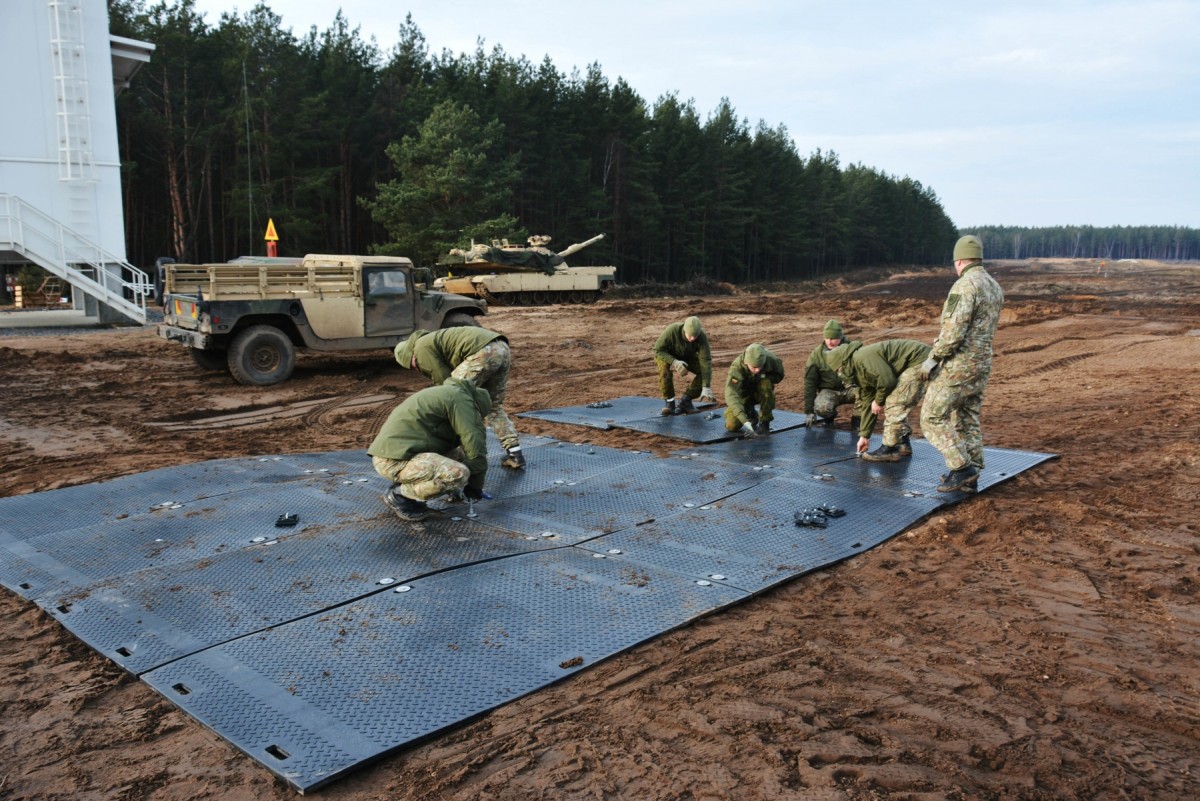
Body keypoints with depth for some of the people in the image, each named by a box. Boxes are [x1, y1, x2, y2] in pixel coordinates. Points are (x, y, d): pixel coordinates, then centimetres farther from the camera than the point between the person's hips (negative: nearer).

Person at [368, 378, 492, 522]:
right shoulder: (461, 398, -6)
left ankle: (405, 484, 11)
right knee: (459, 475, -25)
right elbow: (475, 447, -11)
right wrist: (476, 485, 2)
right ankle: (398, 494, -5)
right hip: (394, 459, -10)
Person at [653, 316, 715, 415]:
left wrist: (706, 388, -40)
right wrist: (674, 362, -46)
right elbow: (658, 350, -29)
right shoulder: (671, 330, -36)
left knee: (705, 371, -21)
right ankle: (669, 402, -21)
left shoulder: (702, 337, -30)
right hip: (668, 356, -2)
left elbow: (706, 361, -33)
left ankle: (685, 399, -4)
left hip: (688, 358, 3)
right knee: (665, 366, -36)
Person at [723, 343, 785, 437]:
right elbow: (731, 395, -46)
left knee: (766, 383, -33)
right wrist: (745, 422, -57)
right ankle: (751, 414, 16)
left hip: (760, 392, 1)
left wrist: (764, 376, -29)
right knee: (732, 426, -17)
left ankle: (764, 423, -17)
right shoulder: (736, 368, -36)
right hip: (743, 394, -1)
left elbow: (779, 376, -6)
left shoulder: (771, 359, -27)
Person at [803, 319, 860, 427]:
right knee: (821, 408, -33)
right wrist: (809, 411, -9)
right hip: (829, 390, 0)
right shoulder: (817, 354, -8)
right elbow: (810, 382, -6)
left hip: (850, 389, 0)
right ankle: (831, 414, 6)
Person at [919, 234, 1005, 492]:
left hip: (957, 365, -9)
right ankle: (969, 478, 16)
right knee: (968, 421, 14)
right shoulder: (995, 287, 12)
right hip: (982, 364, 9)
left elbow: (953, 330, -24)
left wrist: (932, 359, -13)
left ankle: (961, 468, -5)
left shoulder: (965, 286, -18)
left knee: (933, 418, -1)